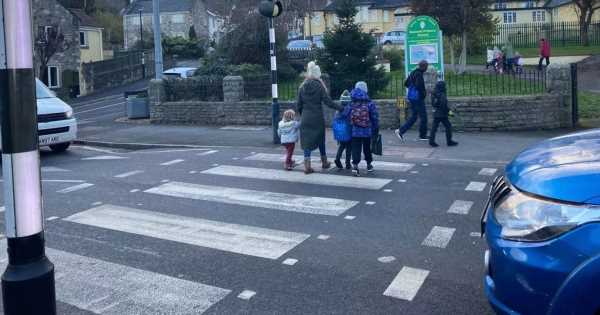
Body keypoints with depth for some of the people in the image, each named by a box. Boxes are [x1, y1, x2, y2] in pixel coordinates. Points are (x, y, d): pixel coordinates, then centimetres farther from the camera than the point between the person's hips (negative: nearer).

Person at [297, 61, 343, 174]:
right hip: (317, 118, -2)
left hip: (305, 119, 2)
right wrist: (341, 108, -7)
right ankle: (324, 163, 30)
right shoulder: (319, 86, -8)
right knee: (320, 140, 15)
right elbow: (328, 102, -13)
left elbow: (298, 105, 4)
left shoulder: (302, 87, 1)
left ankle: (307, 166, -2)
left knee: (307, 141, 4)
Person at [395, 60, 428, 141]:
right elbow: (418, 86, -27)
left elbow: (406, 83, 18)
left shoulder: (413, 73, 12)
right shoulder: (419, 74, -16)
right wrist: (424, 92, -12)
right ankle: (422, 135, 11)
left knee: (413, 117, 13)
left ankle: (400, 131, 4)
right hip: (418, 98, -9)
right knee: (423, 117, 3)